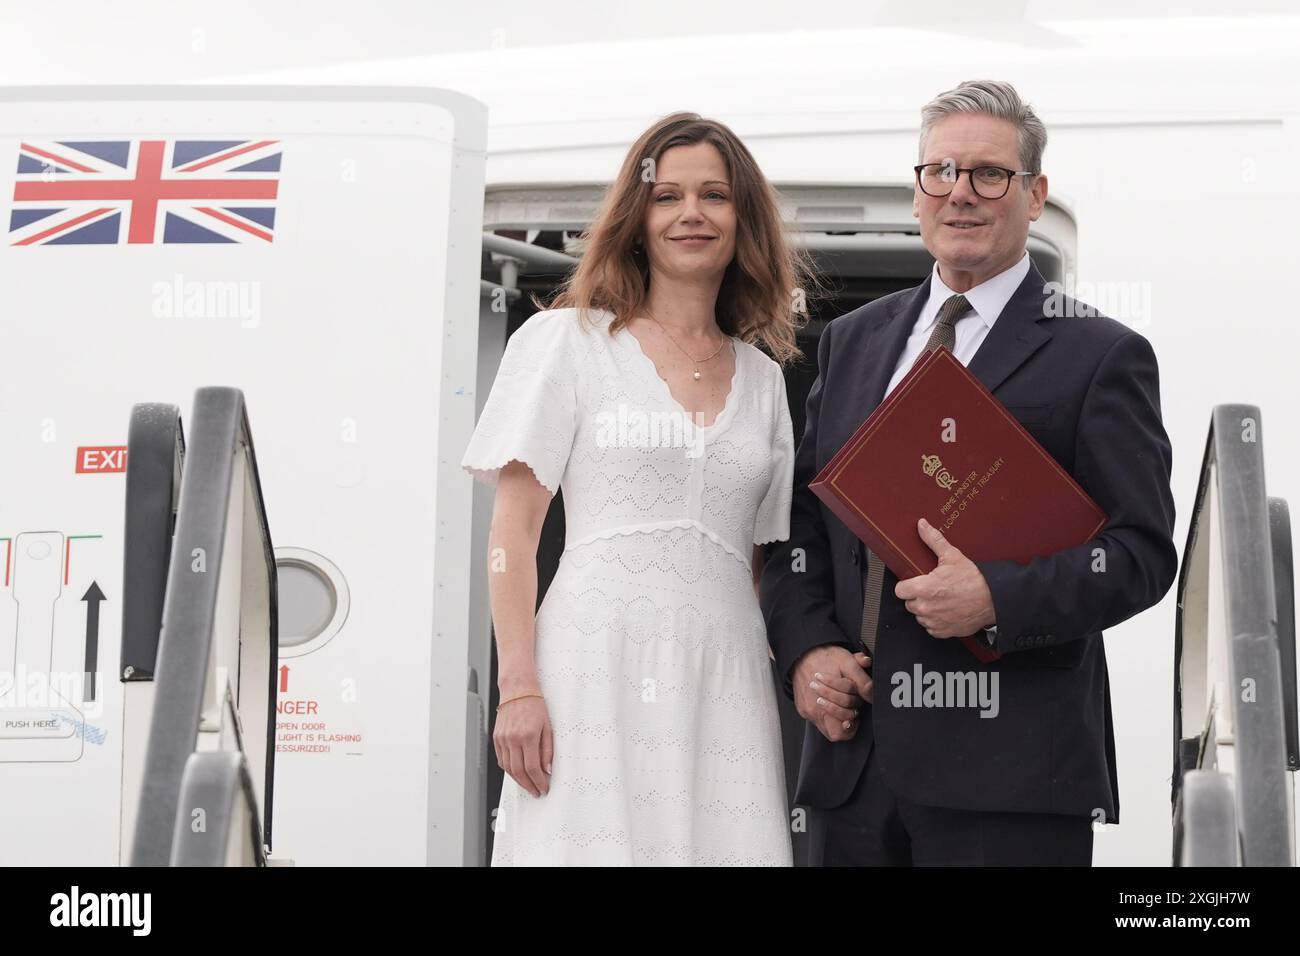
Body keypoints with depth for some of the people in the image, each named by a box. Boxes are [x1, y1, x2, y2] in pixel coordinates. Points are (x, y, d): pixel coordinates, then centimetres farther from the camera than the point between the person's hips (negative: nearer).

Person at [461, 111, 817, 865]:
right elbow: (513, 530, 0)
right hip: (598, 664, -3)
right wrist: (518, 685, -10)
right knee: (595, 844, -7)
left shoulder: (764, 380, 17)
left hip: (725, 682, 3)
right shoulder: (567, 341, 6)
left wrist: (792, 680, 8)